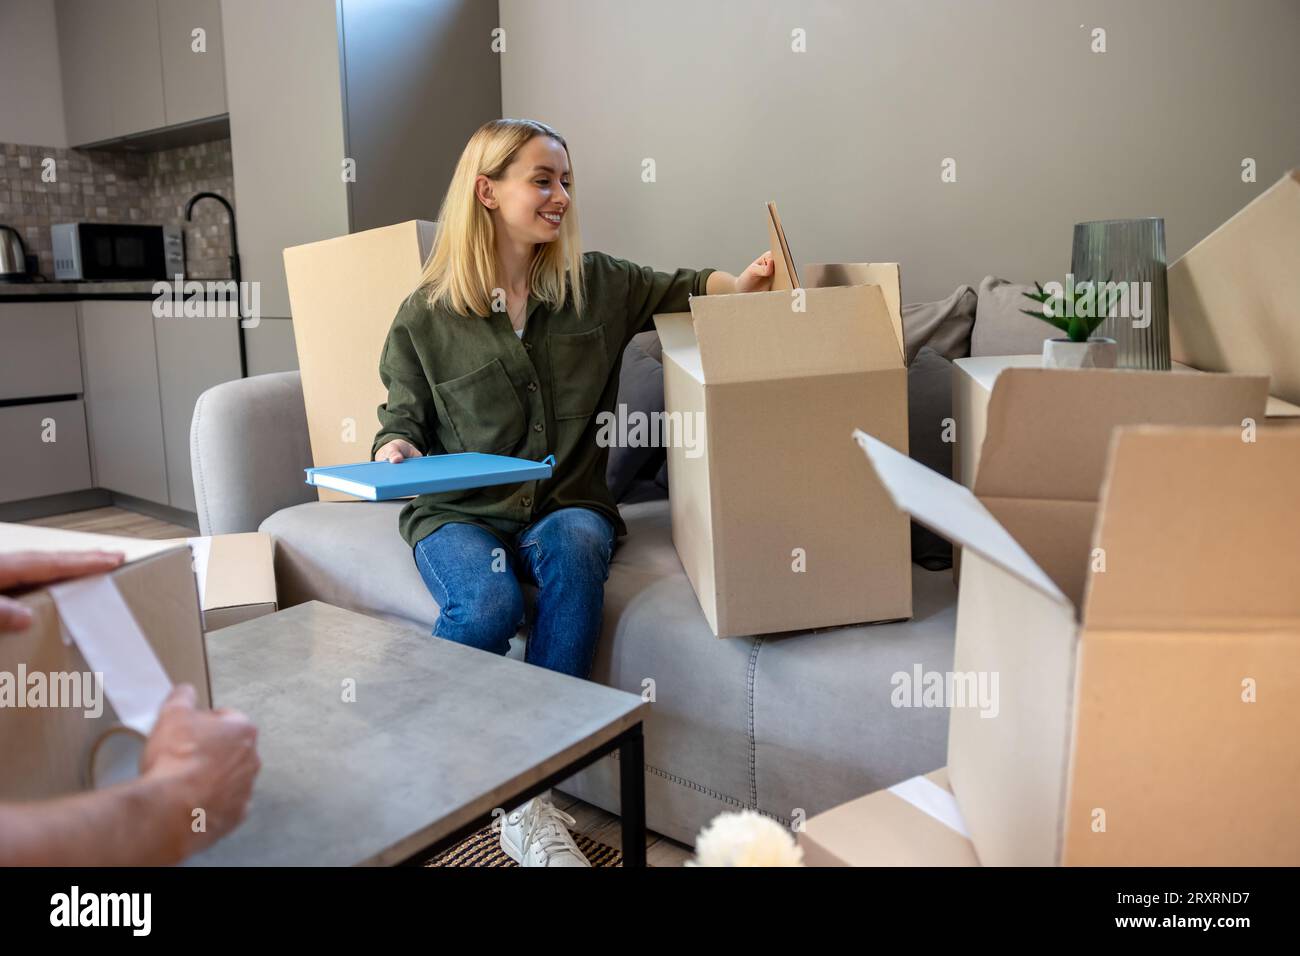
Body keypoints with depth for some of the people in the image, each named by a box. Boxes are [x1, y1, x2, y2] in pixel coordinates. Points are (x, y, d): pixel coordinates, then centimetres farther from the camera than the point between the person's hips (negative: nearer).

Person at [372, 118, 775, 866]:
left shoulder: (597, 284, 8)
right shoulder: (427, 315, 2)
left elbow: (681, 291, 17)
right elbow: (404, 418, 8)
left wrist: (742, 284, -4)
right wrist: (395, 450, -15)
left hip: (564, 503, 2)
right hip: (460, 511, -1)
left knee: (576, 552, -35)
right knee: (487, 606, -33)